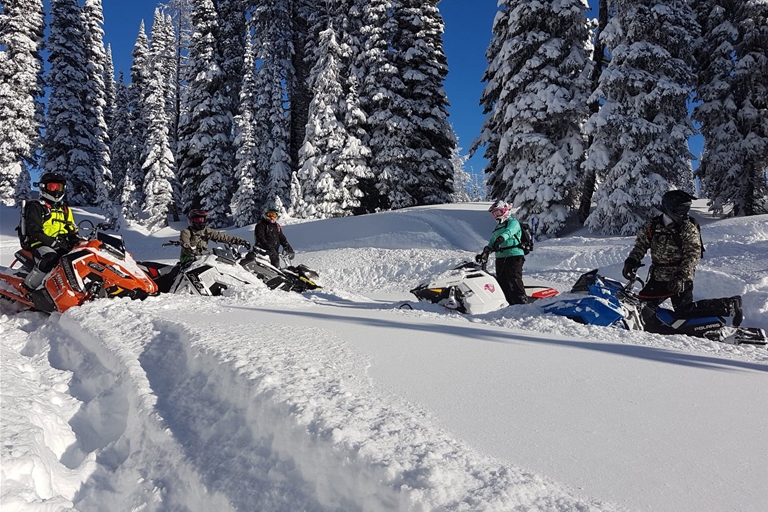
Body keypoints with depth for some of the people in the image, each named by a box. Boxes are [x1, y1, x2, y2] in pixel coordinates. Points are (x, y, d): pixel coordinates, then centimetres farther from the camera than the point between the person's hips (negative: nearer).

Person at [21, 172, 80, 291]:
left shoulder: (65, 209, 22)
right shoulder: (35, 207, 2)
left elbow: (72, 232, 21)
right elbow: (34, 231, -9)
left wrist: (77, 242, -1)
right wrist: (52, 242, -21)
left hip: (62, 246, 6)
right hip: (40, 245, -6)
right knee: (51, 258, -37)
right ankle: (27, 287, -29)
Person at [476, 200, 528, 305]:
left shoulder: (513, 222, 0)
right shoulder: (498, 227, 25)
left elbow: (508, 232, -22)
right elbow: (492, 242, 22)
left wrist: (499, 240, -39)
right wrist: (485, 253, 9)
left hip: (514, 256, -8)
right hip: (500, 257, 8)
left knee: (514, 281, -16)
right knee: (502, 281, 4)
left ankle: (522, 302, -16)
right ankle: (511, 303, 8)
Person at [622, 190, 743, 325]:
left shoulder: (689, 229, -8)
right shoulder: (651, 226, 3)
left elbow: (693, 255, -15)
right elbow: (640, 246, 9)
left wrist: (681, 276, -27)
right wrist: (631, 262, -10)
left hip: (681, 279, -5)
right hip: (658, 278, 5)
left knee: (685, 310, -9)